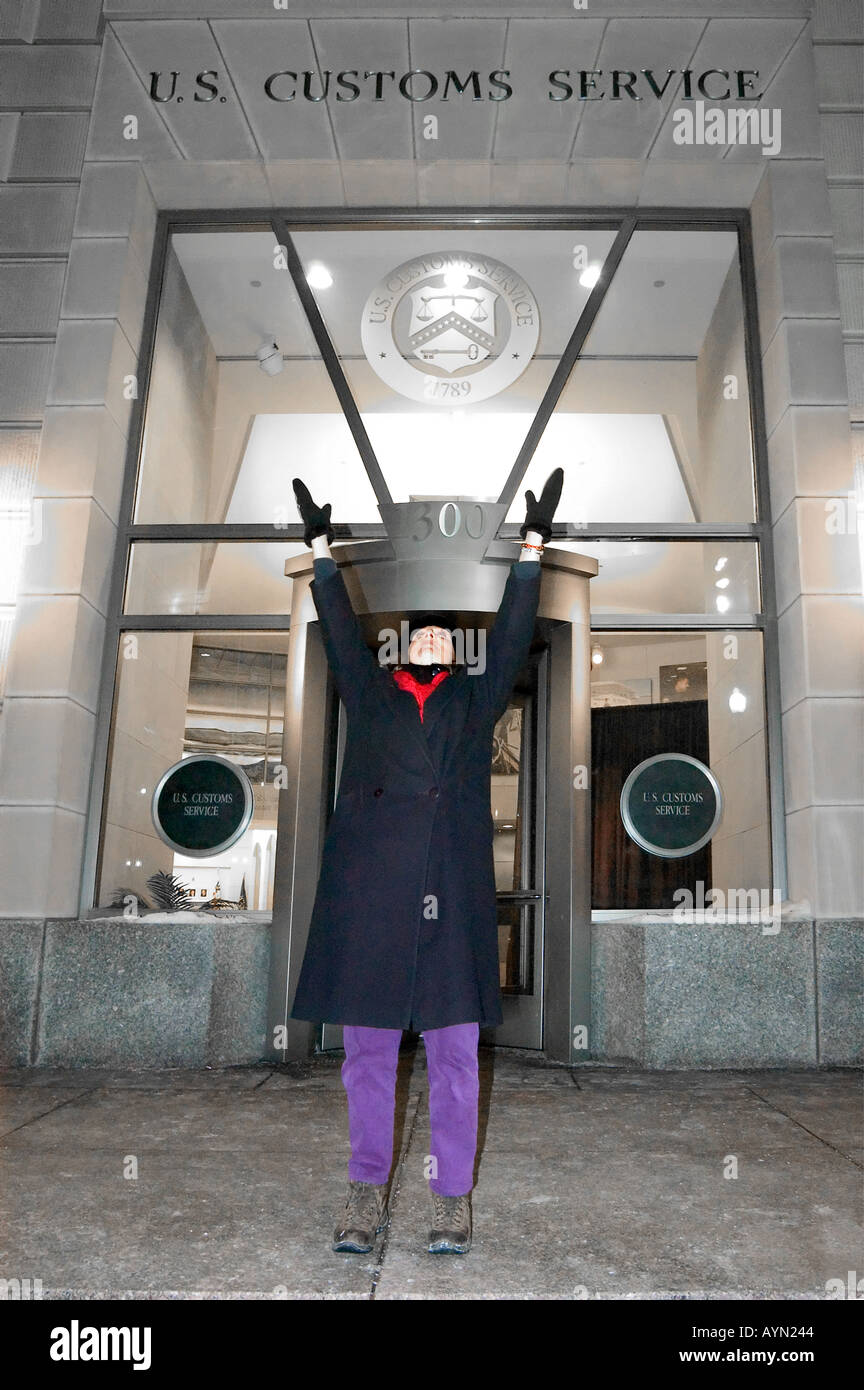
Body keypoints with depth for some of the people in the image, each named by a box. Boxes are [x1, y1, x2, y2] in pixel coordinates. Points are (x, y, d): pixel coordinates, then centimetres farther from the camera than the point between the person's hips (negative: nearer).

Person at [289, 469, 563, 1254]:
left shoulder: (476, 698, 17)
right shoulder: (369, 693, 18)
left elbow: (513, 635, 11)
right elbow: (340, 630, 14)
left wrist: (532, 547, 7)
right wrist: (322, 547, 11)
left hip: (451, 890, 0)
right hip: (369, 884, 1)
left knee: (453, 1052, 4)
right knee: (368, 1049, 7)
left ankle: (453, 1198, 17)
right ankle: (368, 1193, 20)